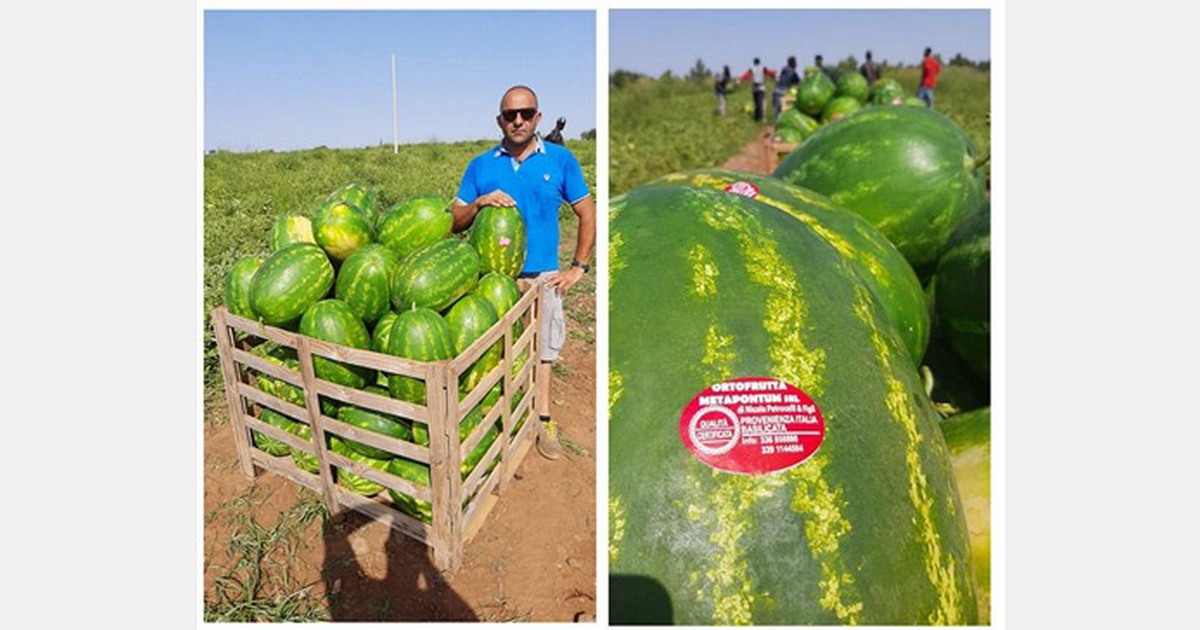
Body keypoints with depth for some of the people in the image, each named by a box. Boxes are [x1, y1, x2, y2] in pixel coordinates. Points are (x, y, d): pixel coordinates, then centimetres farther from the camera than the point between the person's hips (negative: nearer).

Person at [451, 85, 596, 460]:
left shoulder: (560, 160, 3)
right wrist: (479, 203, -14)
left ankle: (543, 421, 21)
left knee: (540, 349, 7)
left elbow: (588, 215, 6)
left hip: (540, 275, -1)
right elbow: (454, 222, 6)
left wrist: (578, 268, 1)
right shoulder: (480, 165, 6)